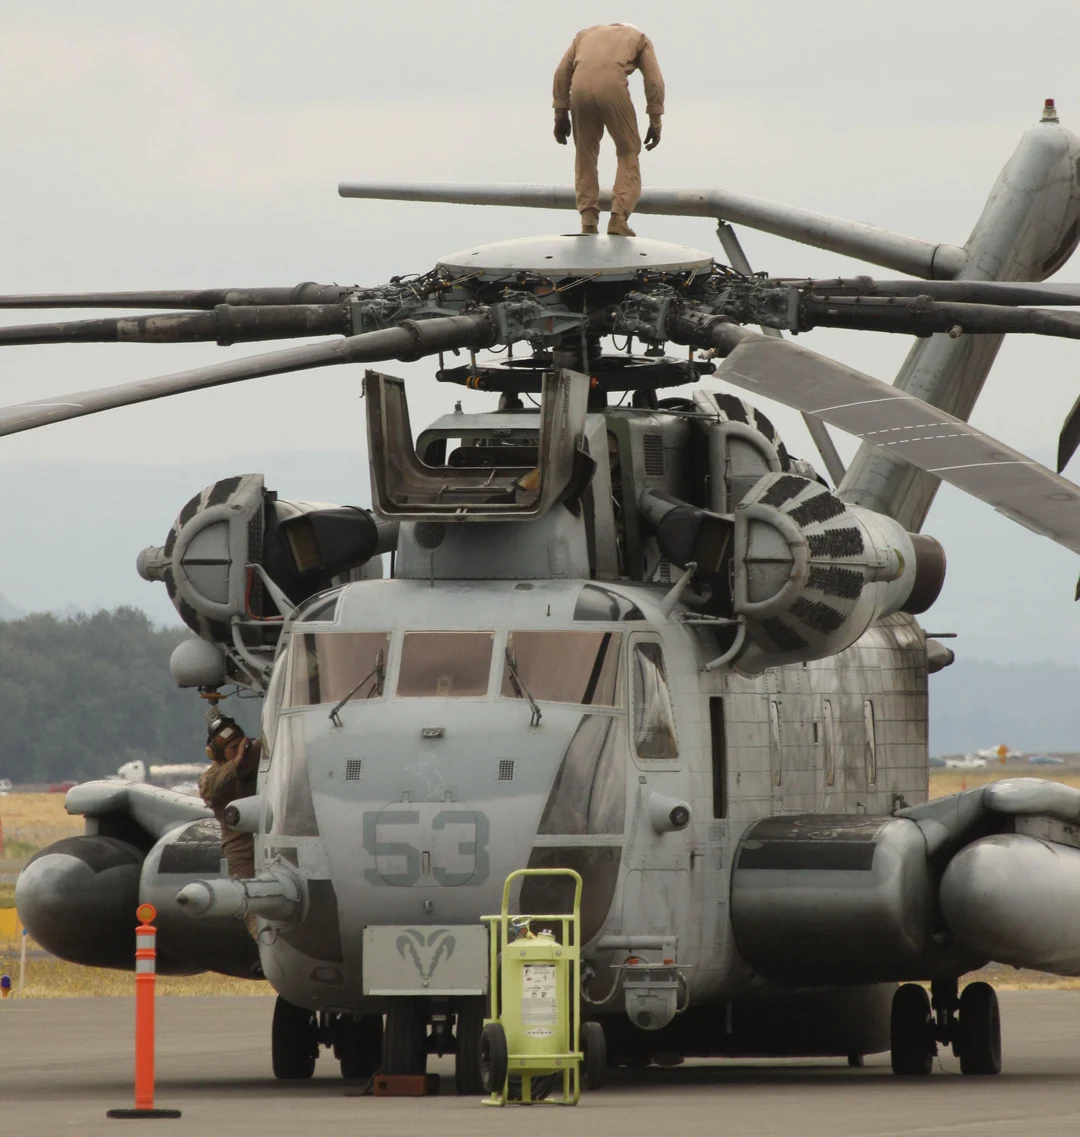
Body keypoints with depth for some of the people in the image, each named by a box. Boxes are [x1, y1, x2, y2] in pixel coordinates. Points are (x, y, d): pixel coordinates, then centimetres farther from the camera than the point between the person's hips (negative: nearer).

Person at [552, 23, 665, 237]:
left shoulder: (586, 34, 34)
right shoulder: (640, 38, 27)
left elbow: (562, 72, 21)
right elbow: (654, 81, 13)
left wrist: (561, 113, 20)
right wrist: (655, 122, 15)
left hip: (580, 86, 2)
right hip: (612, 87, -2)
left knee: (585, 154, 17)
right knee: (628, 152, 11)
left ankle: (588, 220, 9)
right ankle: (618, 218, -2)